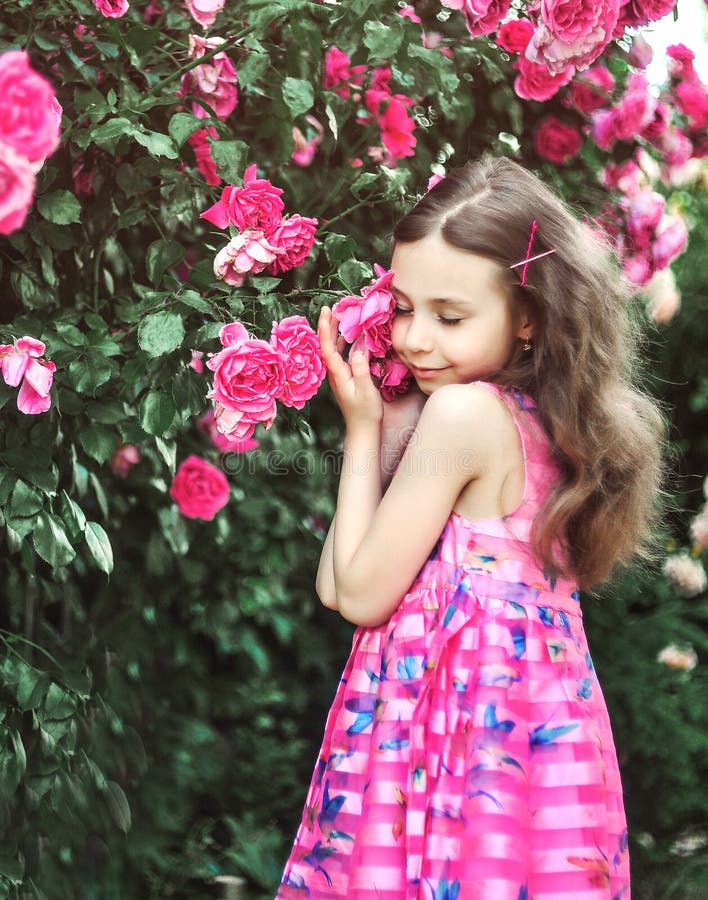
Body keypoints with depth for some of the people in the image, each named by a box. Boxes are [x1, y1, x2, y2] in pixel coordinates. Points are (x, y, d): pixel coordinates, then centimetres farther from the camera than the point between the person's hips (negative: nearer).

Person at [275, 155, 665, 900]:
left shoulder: (462, 411, -19)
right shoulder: (545, 416, 5)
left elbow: (361, 595, -11)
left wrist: (363, 429, -5)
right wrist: (395, 422, 5)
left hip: (456, 727, -8)